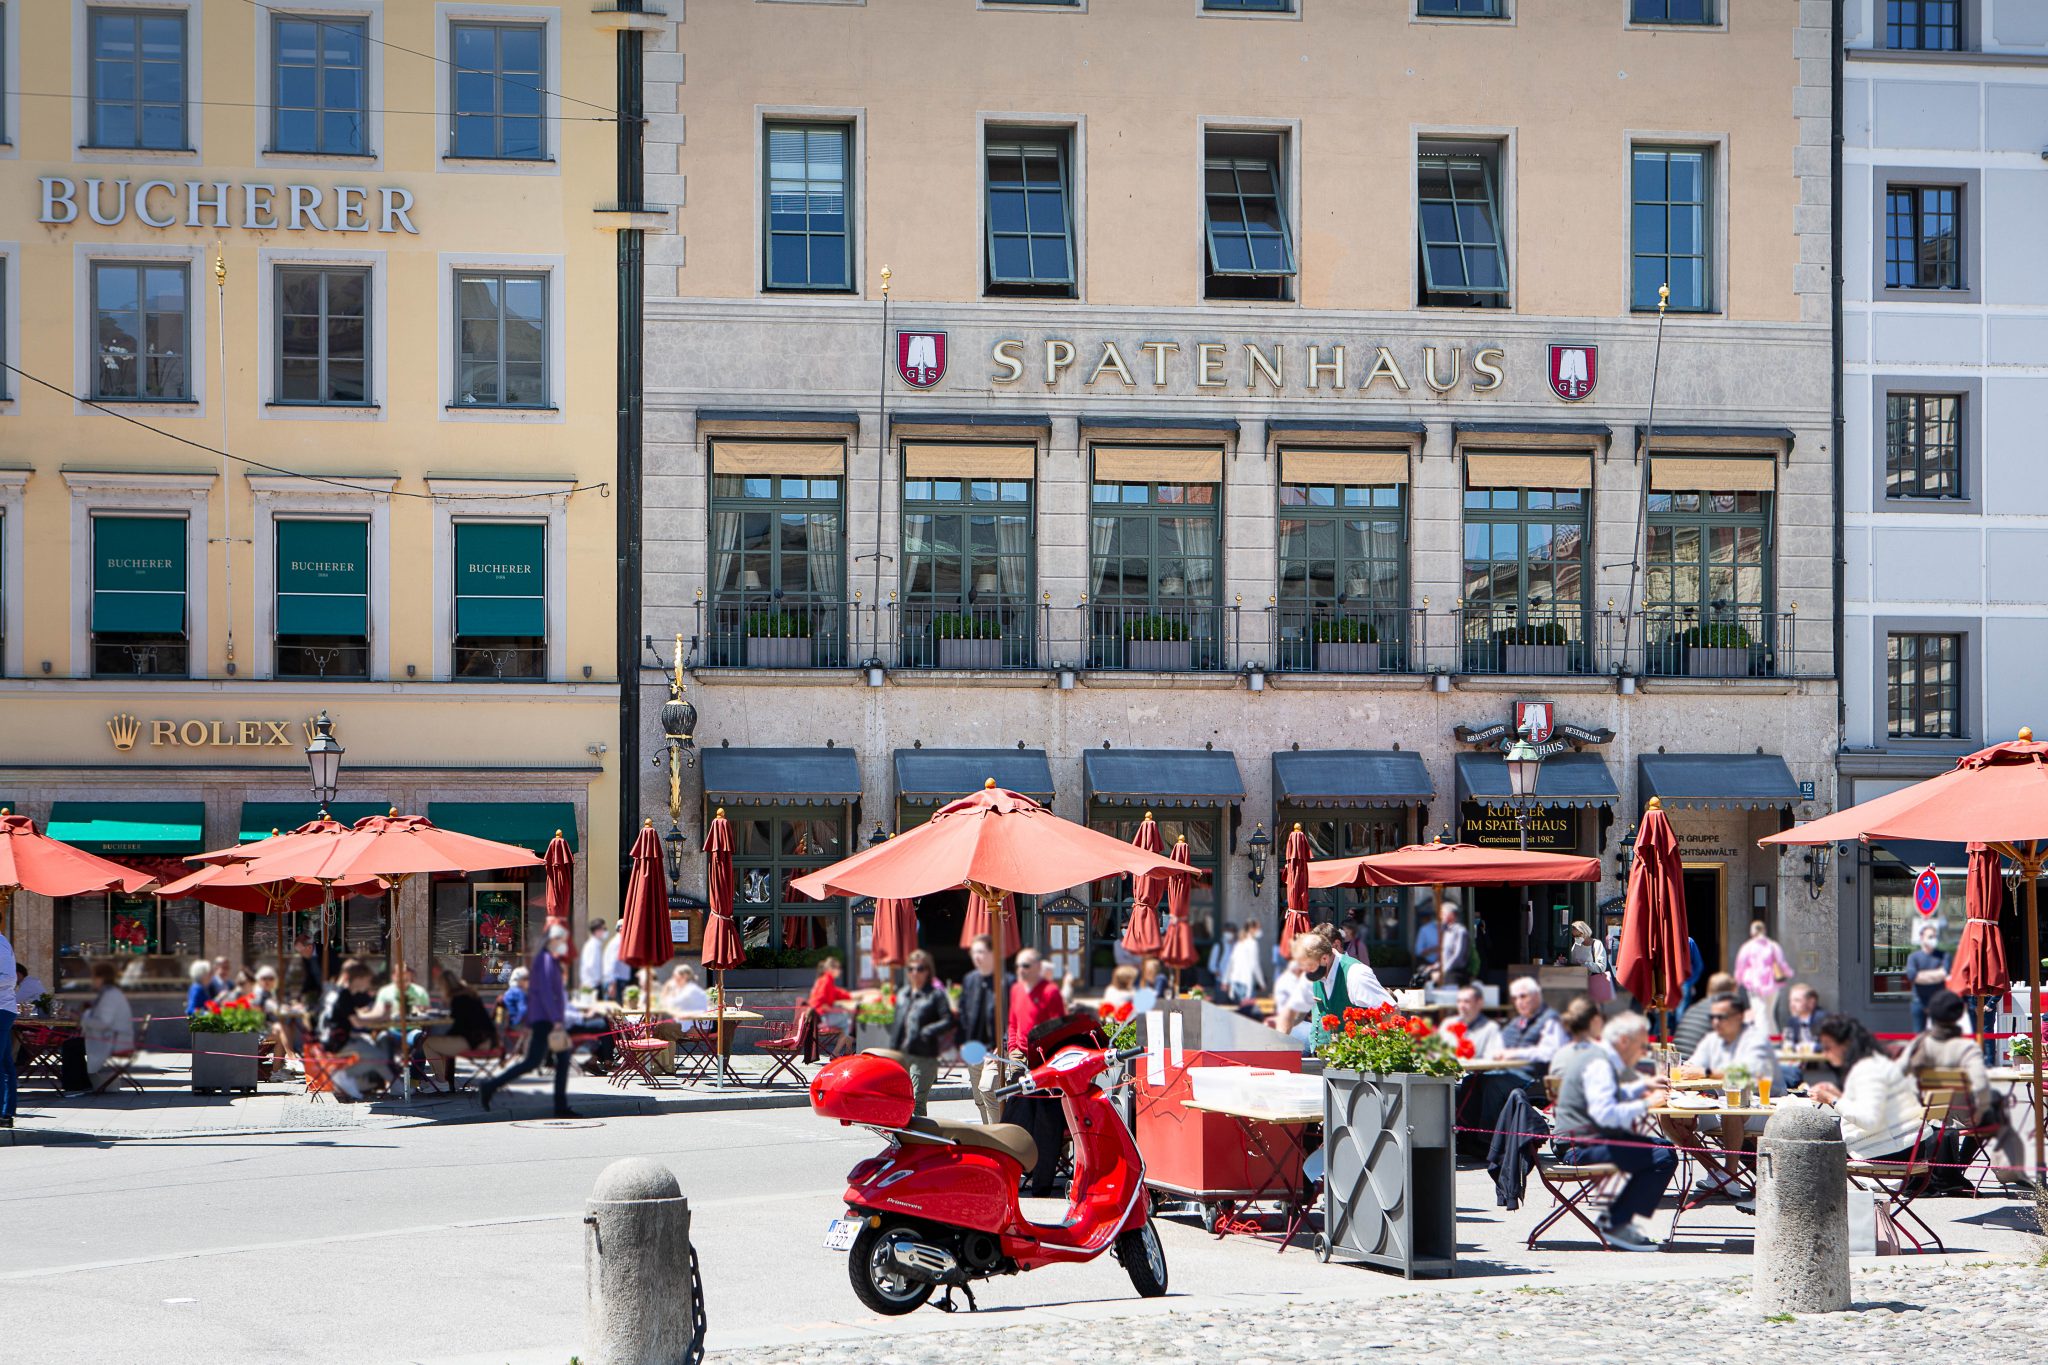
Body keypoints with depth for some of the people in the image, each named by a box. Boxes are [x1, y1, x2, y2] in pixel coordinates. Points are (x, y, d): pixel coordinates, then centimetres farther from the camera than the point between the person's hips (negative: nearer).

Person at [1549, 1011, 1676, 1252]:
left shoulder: (1591, 1054, 17)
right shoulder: (1599, 1064, -16)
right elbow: (1605, 1113, -28)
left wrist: (1641, 1086, 22)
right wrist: (1645, 1105, -20)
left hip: (1578, 1140, 11)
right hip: (1584, 1147, -11)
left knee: (1662, 1147, 17)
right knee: (1663, 1157, -18)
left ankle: (1616, 1217, 16)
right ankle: (1617, 1224, -10)